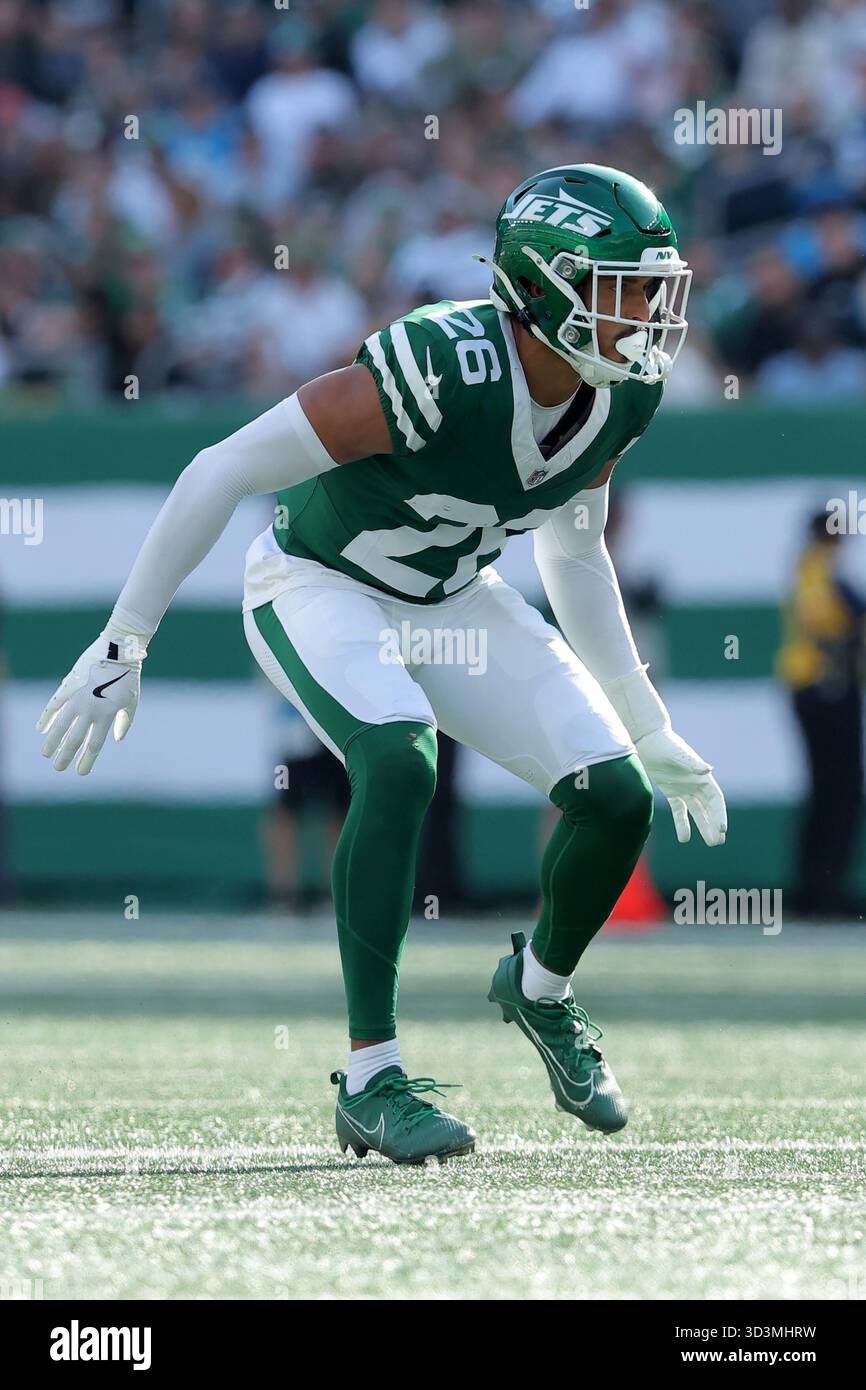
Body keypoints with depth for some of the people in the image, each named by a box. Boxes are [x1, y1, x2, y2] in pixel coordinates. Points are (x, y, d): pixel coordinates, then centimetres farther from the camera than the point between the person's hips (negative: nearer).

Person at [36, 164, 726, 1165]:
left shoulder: (620, 395, -12)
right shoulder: (440, 370, -35)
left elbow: (572, 555, 8)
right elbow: (222, 473, -28)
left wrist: (648, 727, 11)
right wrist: (121, 647, -23)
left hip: (452, 601, 7)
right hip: (319, 588, -6)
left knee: (618, 798, -7)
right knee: (400, 763, -34)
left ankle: (541, 988, 25)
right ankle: (371, 1079, -27)